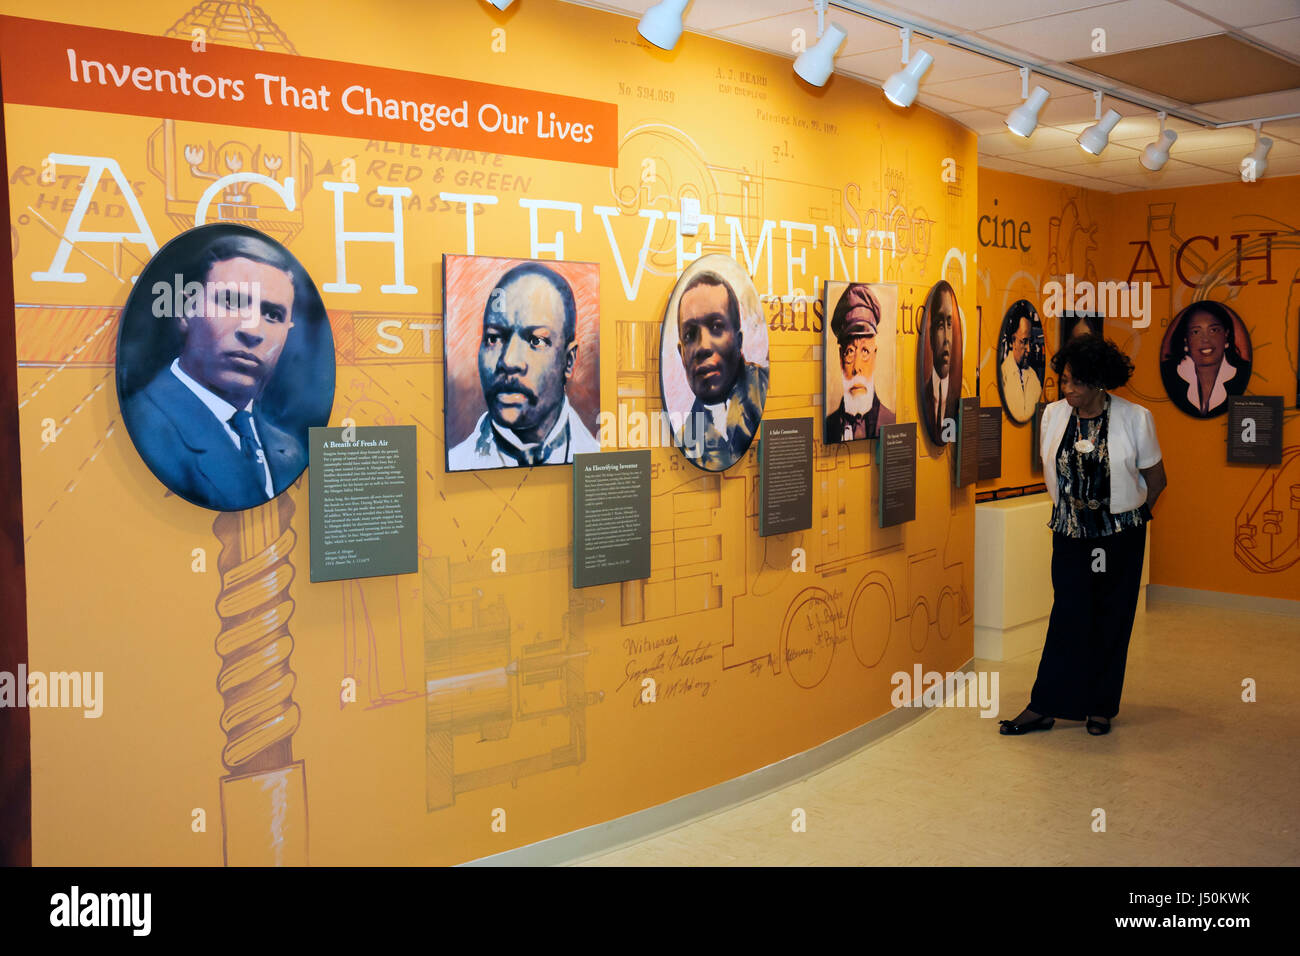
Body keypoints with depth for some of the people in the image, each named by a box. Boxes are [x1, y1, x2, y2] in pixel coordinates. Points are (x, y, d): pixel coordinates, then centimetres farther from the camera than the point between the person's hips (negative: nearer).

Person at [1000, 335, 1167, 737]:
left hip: (1120, 536, -1)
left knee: (1112, 621, 6)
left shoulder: (1135, 418, -10)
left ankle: (1101, 708, 19)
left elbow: (1156, 480, 2)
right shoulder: (1053, 414, -2)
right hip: (1070, 533, 2)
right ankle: (1044, 707, 5)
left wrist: (1128, 513, 11)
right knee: (1069, 616, 0)